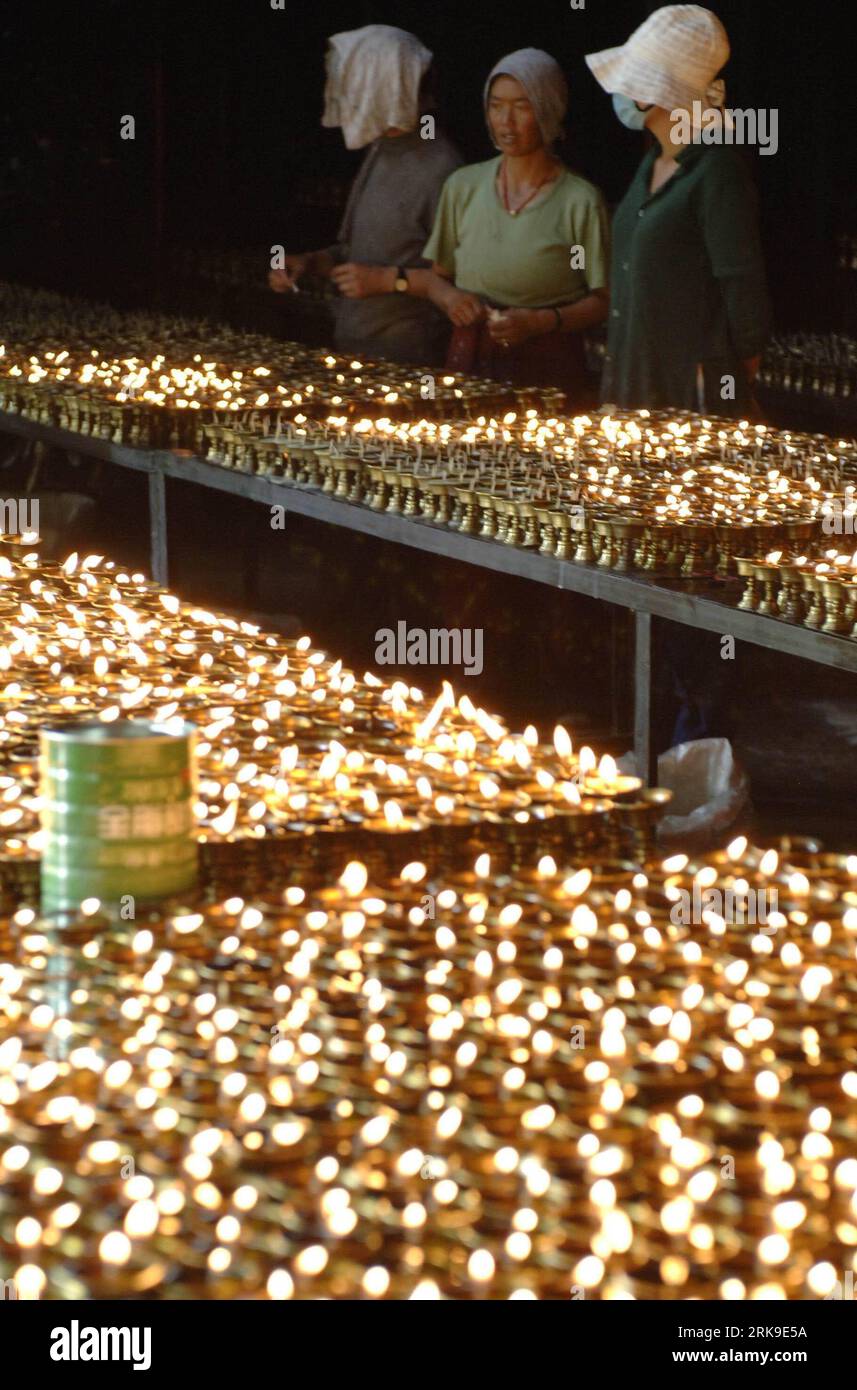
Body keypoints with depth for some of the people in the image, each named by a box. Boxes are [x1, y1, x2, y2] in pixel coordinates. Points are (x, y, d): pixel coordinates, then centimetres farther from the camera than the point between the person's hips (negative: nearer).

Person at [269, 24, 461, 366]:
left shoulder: (439, 168, -17)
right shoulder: (379, 153, 13)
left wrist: (390, 279, -19)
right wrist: (308, 263, 9)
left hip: (405, 354, -9)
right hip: (351, 346, 9)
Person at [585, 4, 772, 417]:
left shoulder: (716, 173, -15)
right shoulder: (652, 166, 11)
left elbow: (744, 288, -14)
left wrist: (734, 381, -5)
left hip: (695, 389, -8)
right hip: (635, 380, 8)